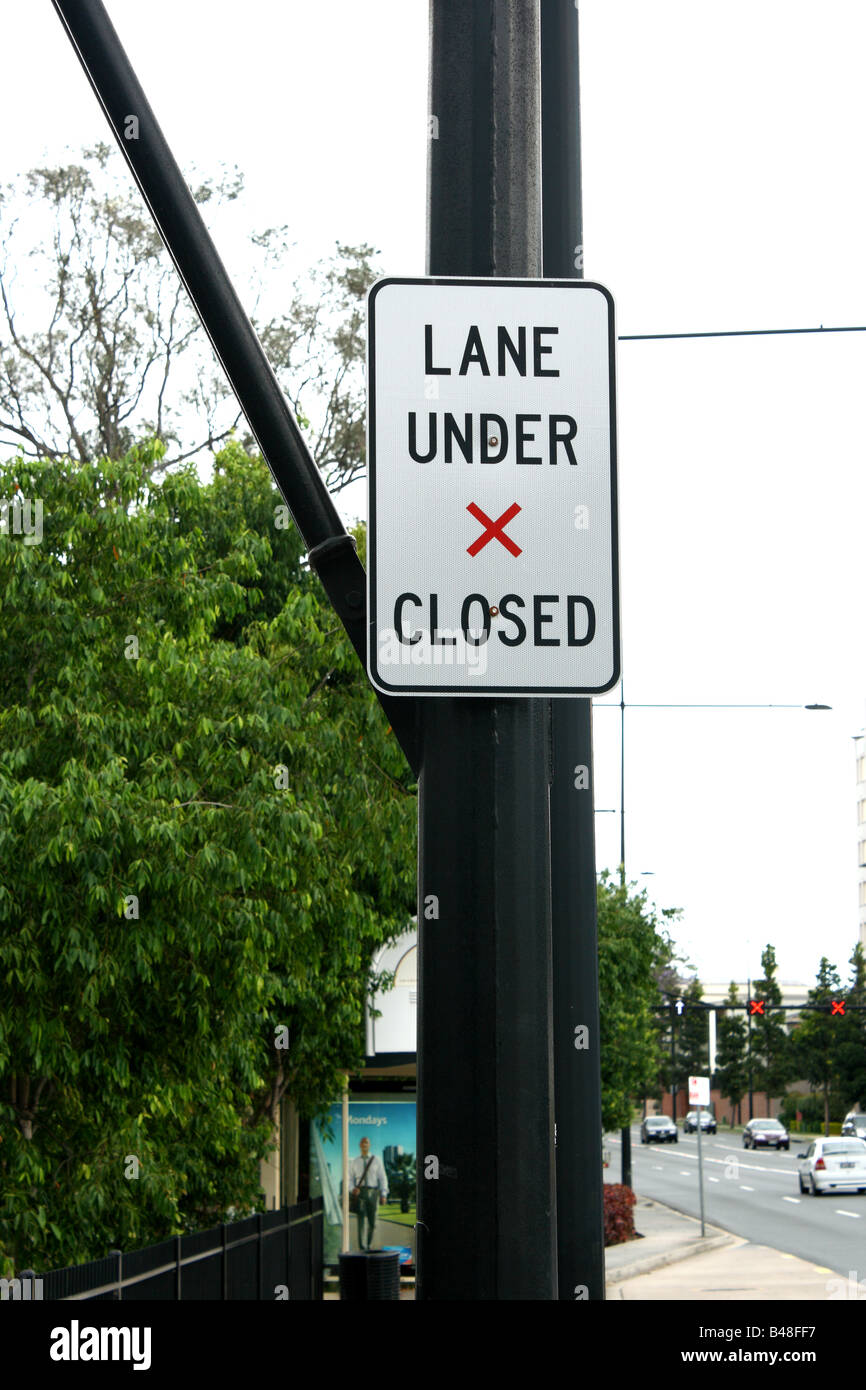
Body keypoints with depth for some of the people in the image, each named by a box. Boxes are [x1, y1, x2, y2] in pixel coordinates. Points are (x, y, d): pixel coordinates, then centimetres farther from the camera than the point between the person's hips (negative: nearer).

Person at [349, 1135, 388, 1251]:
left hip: (373, 1193, 1)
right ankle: (362, 1246, -19)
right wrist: (353, 1188, -13)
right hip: (359, 1192, -1)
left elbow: (382, 1178, 3)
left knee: (372, 1220, 5)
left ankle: (369, 1243, 29)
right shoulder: (354, 1162, 10)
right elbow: (350, 1179, 9)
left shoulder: (377, 1160, 6)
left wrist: (383, 1195, -7)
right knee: (361, 1218, -15)